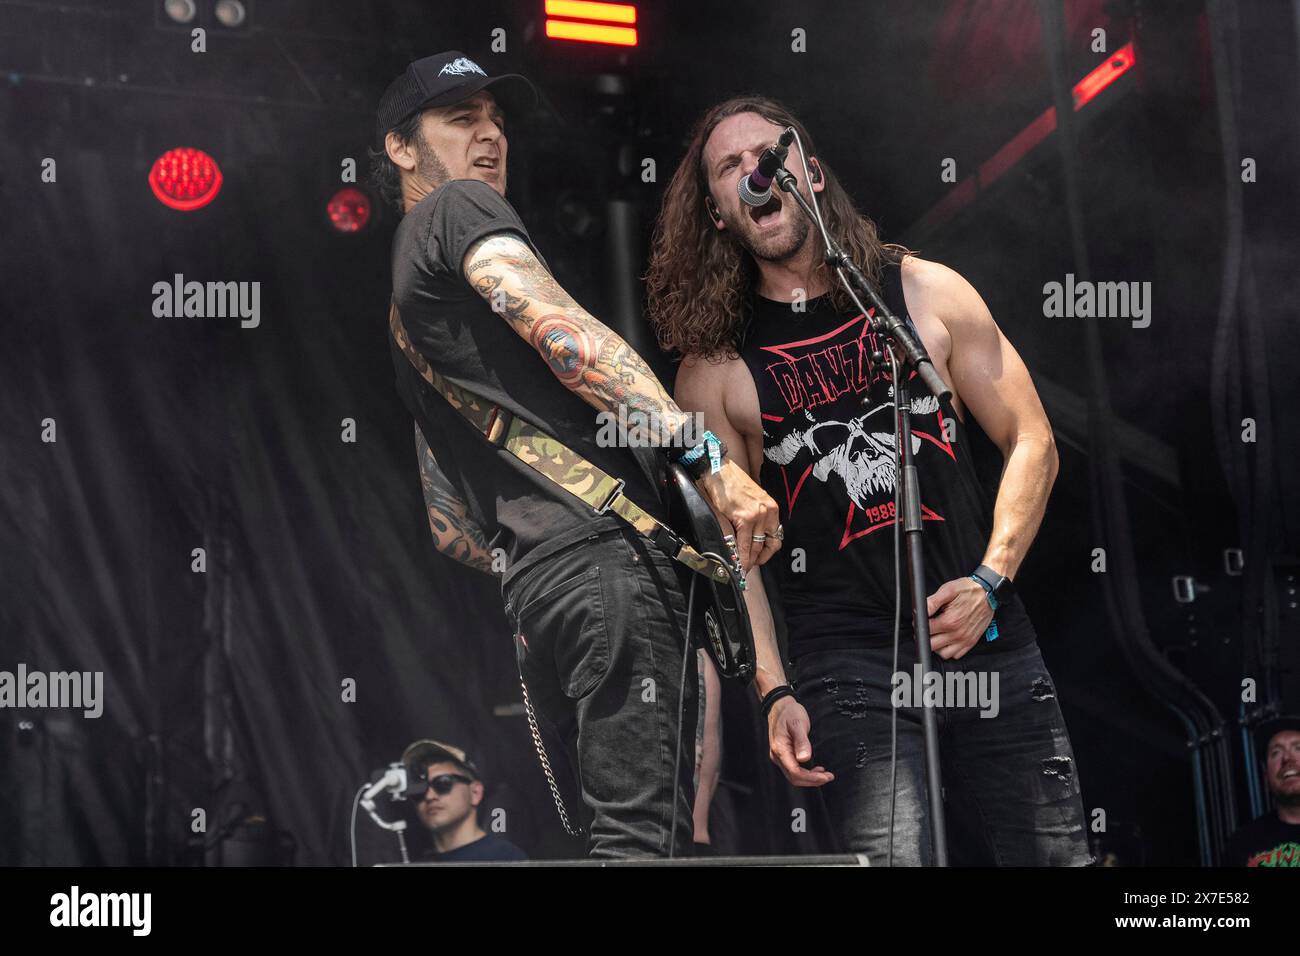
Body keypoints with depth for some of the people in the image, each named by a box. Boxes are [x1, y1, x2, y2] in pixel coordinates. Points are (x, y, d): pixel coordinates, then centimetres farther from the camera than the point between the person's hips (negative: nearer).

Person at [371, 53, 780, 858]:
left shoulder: (406, 310, 32)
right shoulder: (458, 209, 6)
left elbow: (450, 526, 29)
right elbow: (561, 332, -13)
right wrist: (707, 455, -20)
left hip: (536, 582, 9)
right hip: (602, 546, -9)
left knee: (648, 822, 7)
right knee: (645, 830, -17)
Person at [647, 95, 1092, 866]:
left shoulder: (925, 294, 4)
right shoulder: (715, 368, 2)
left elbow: (1031, 443, 5)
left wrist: (989, 579, -6)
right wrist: (774, 692, -4)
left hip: (987, 638, 2)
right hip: (847, 664, -2)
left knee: (1056, 853, 3)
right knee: (897, 853, -15)